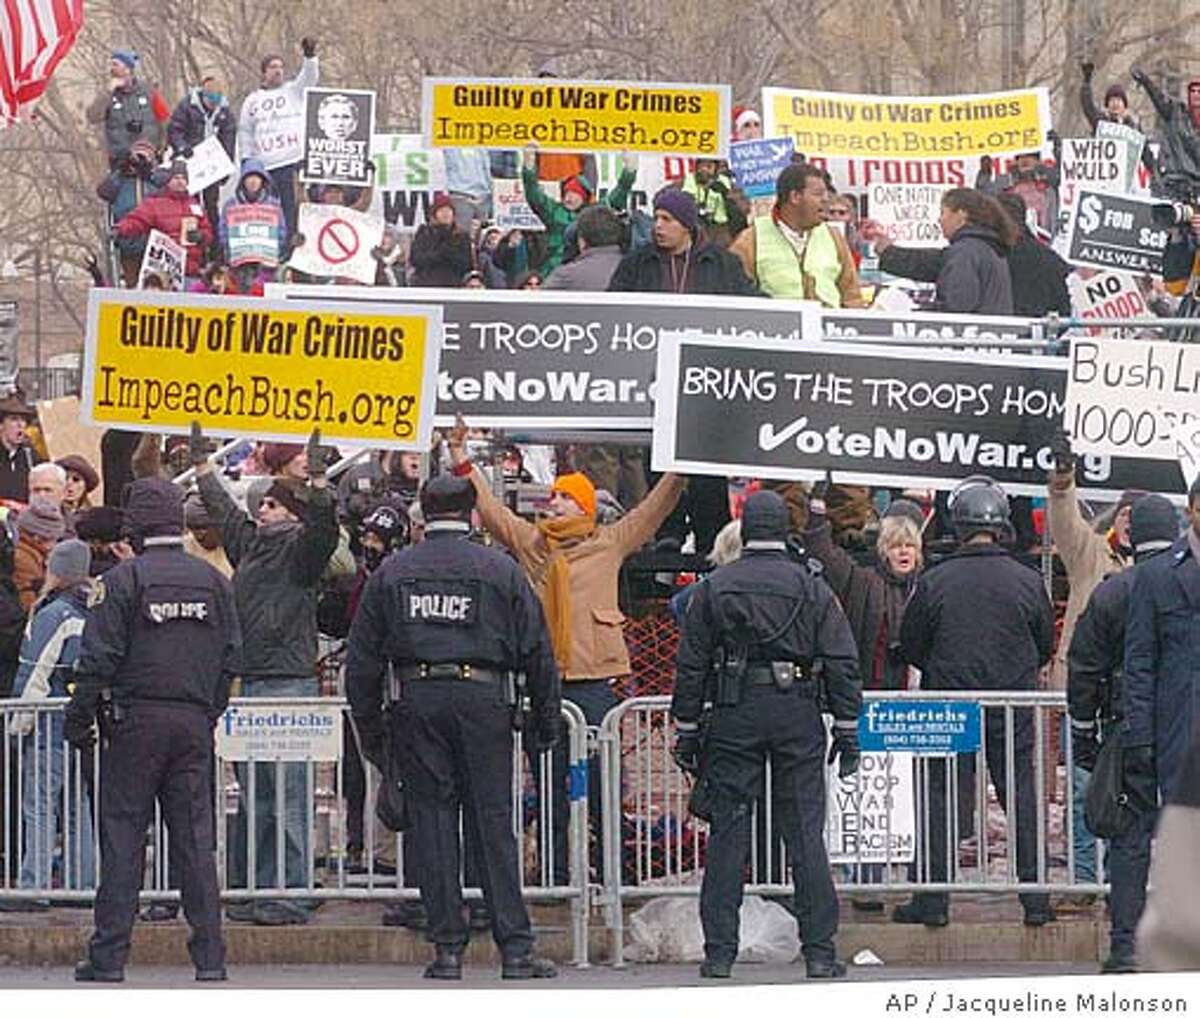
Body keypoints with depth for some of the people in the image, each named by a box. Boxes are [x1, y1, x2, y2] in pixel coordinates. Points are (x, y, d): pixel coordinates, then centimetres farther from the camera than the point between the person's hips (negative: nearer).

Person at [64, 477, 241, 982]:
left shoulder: (123, 580, -8)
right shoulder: (212, 581, 6)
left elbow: (99, 658, -9)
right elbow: (231, 657, 9)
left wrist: (79, 720, -1)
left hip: (135, 720, -4)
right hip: (194, 723, 4)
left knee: (122, 836, 0)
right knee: (195, 837, 6)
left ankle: (109, 955, 0)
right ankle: (209, 954, 3)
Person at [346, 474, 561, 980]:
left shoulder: (391, 573, 8)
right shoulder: (500, 570, 5)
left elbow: (362, 657, 9)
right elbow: (537, 650, 6)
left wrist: (369, 727, 16)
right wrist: (546, 720, 14)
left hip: (414, 699, 1)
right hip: (482, 696, -1)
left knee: (432, 819, 4)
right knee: (493, 823, 1)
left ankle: (448, 948, 2)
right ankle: (515, 947, -2)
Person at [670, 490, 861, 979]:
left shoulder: (714, 587, 3)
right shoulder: (811, 587, 3)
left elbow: (691, 664, 3)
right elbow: (842, 662, 2)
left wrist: (686, 729, 9)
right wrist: (846, 728, 7)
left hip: (734, 716, 0)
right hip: (797, 713, 0)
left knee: (727, 833, 3)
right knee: (806, 833, 2)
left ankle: (719, 951, 1)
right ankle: (819, 951, 0)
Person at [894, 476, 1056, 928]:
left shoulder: (933, 582, -9)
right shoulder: (1027, 582, -4)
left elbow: (910, 645, 0)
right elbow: (1045, 646, 8)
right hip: (1013, 710, 1)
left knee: (938, 799, 5)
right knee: (1022, 799, 7)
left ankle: (931, 900, 4)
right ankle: (1035, 898, 7)